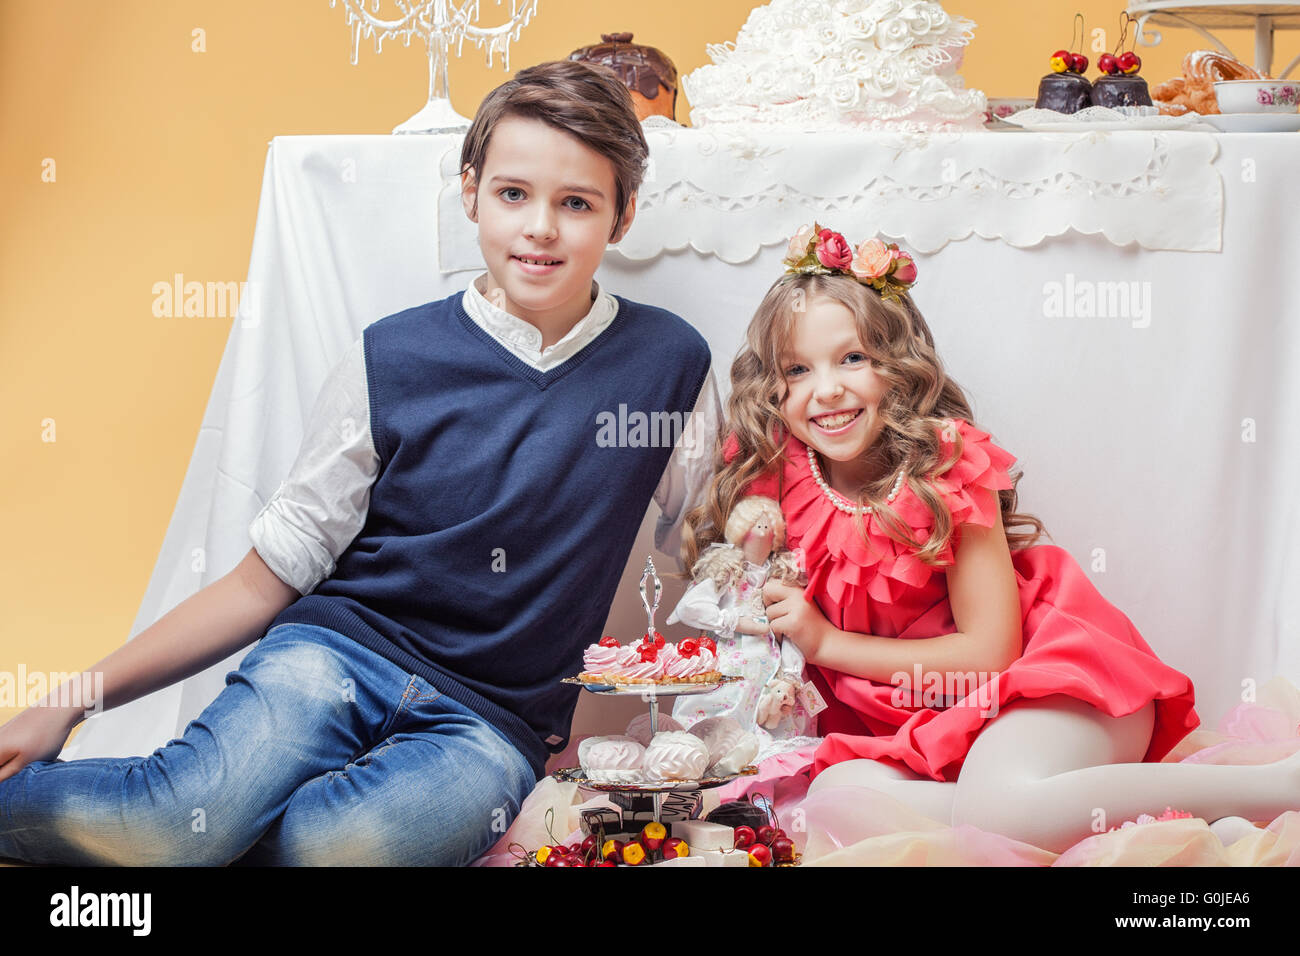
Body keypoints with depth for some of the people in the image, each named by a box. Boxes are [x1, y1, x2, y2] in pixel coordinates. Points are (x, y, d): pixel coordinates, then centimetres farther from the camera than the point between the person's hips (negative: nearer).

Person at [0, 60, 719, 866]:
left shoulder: (671, 367, 2)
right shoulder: (392, 361, 1)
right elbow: (272, 575, 4)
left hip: (496, 724, 1)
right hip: (339, 652, 0)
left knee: (342, 843, -35)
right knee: (184, 822, -33)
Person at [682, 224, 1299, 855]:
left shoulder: (947, 466, -12)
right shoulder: (777, 480, -1)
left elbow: (991, 650, -14)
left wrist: (826, 641, -14)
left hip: (1046, 674, -4)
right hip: (913, 722, 4)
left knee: (998, 802, -37)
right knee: (835, 792, -29)